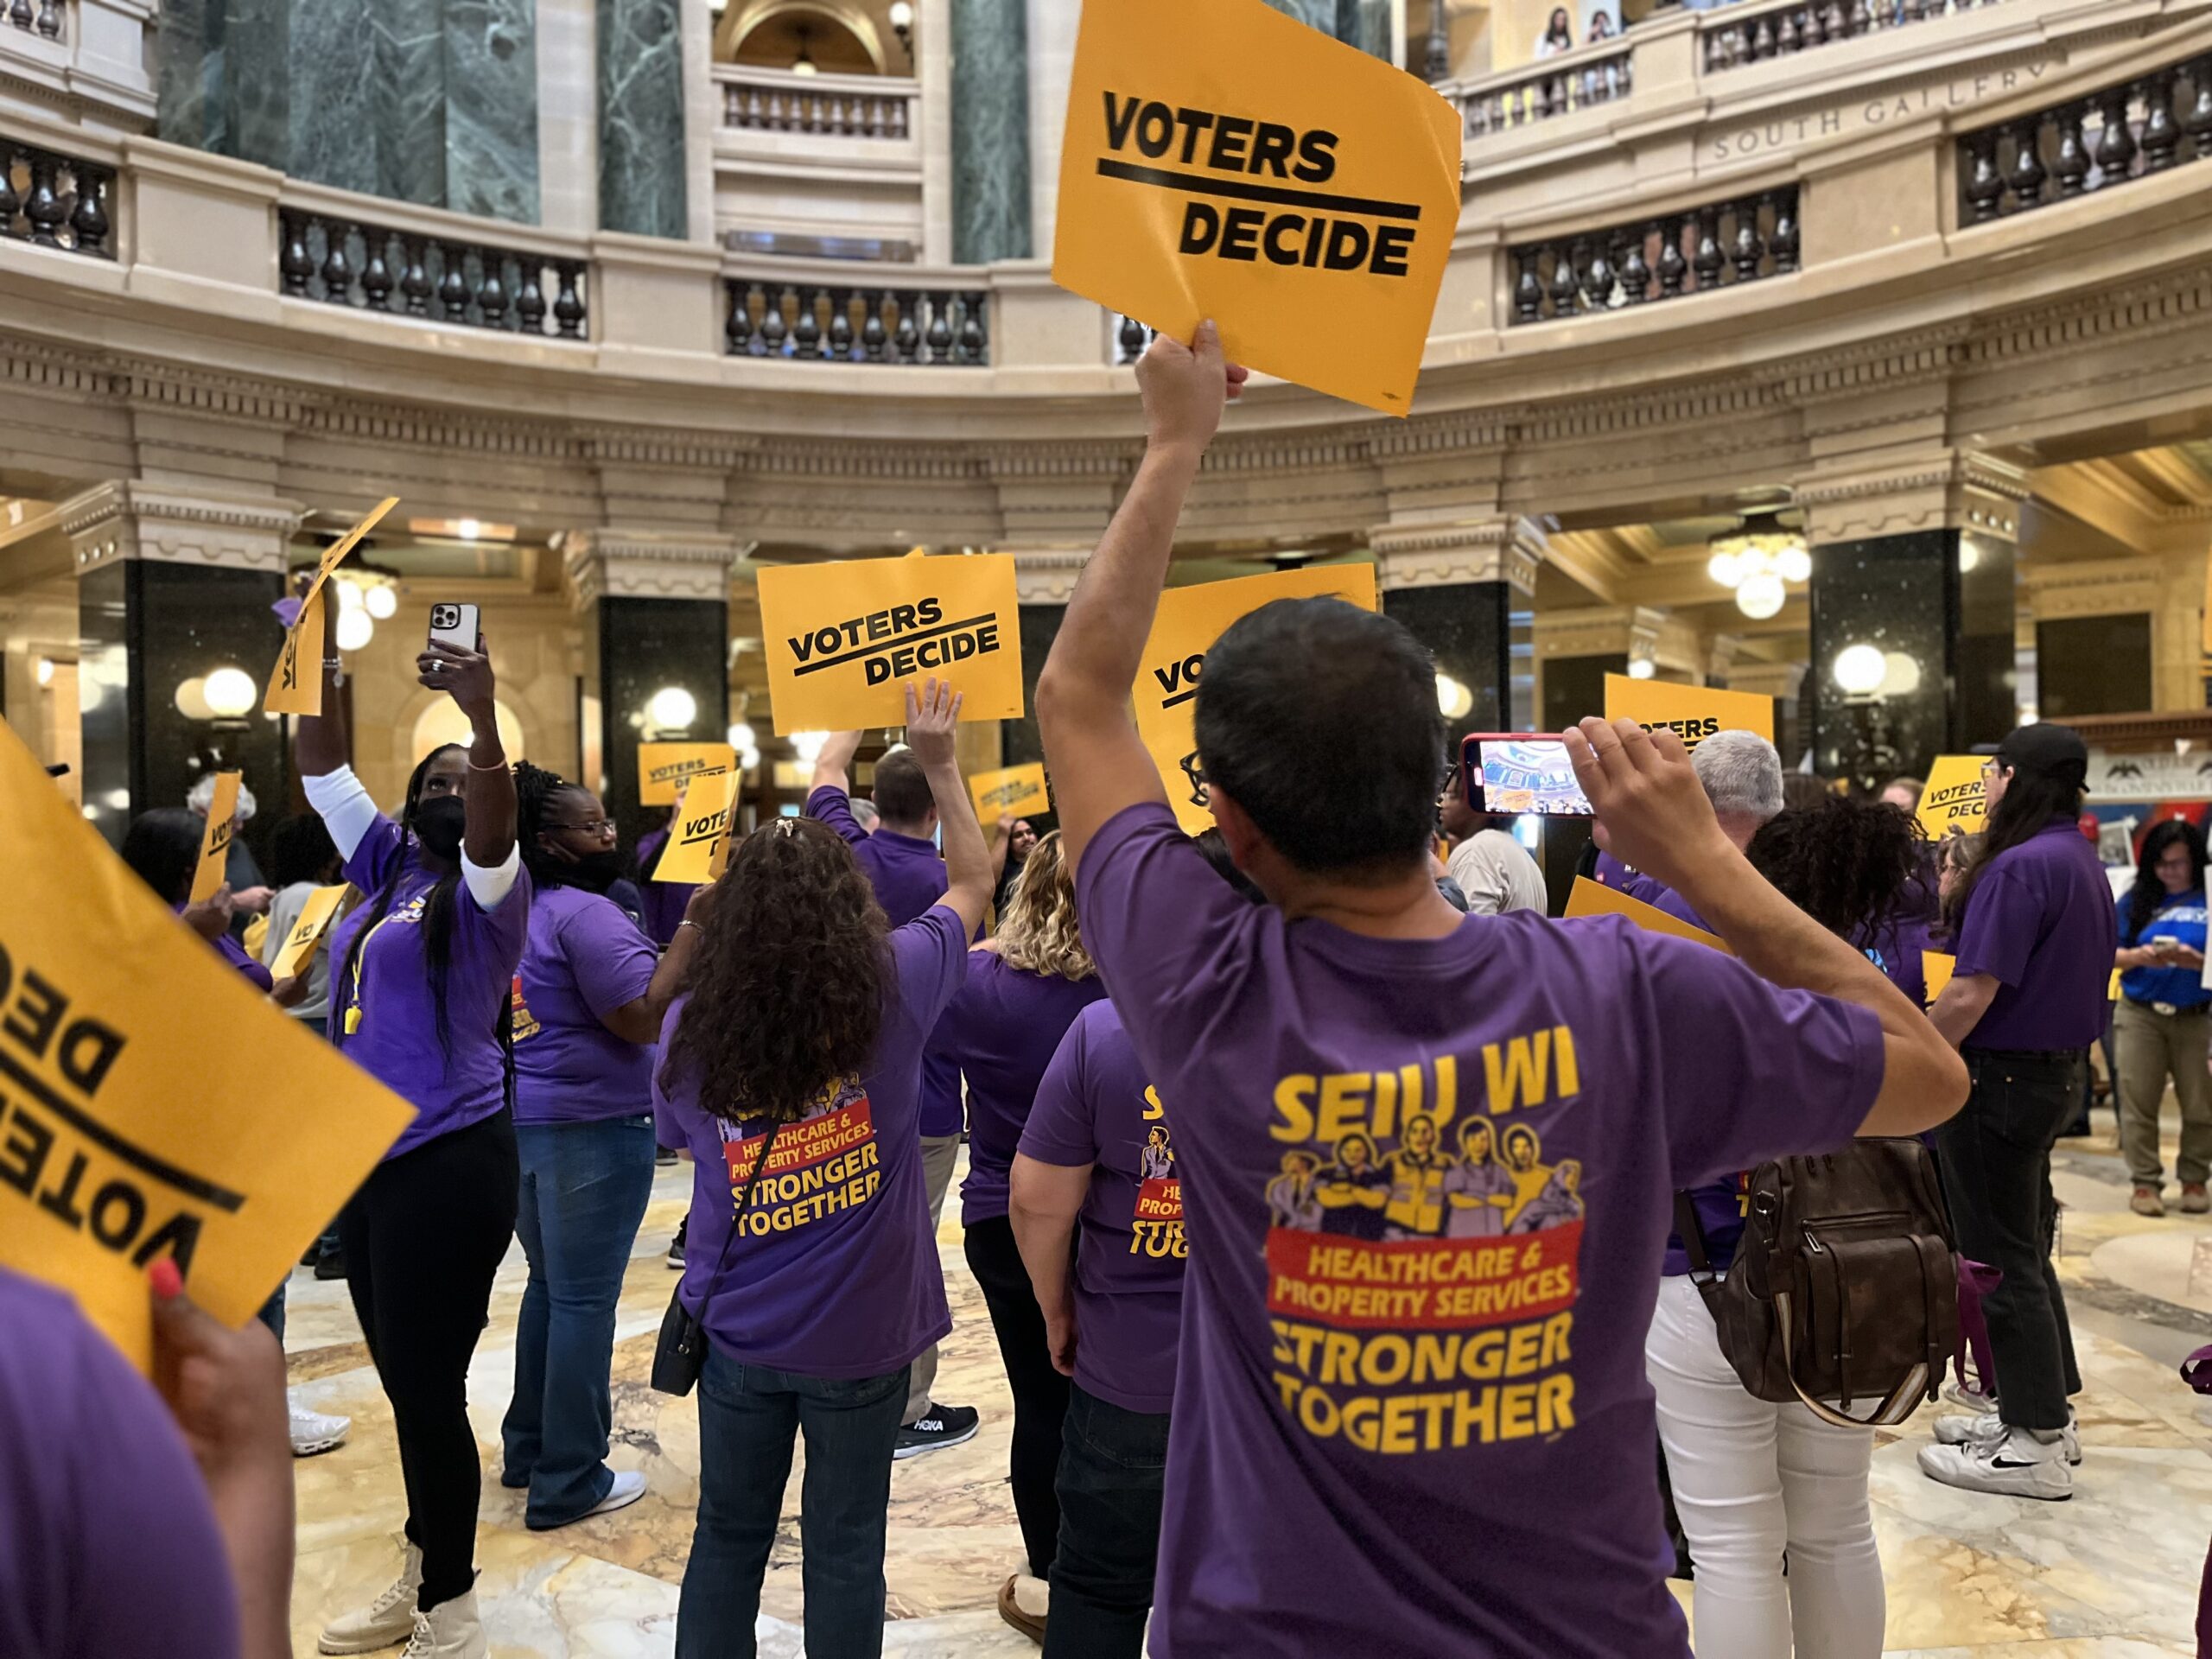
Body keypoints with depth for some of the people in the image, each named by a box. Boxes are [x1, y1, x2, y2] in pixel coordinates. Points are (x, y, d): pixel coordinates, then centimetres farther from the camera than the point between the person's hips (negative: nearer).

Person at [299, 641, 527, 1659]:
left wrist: (484, 715, -40)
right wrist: (319, 674, 5)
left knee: (428, 1387, 0)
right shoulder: (387, 865, 12)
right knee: (404, 1382, 17)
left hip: (447, 1163, -7)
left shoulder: (486, 884, -6)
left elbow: (493, 819, -28)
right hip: (365, 1159, 7)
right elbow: (324, 770, 15)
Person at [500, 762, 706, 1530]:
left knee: (549, 1284, 21)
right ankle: (569, 1481, 8)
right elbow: (643, 1018, -21)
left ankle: (528, 1448, 32)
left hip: (522, 1120, 9)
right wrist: (693, 927, -19)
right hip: (590, 1126, -9)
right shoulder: (586, 913, -17)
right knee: (584, 1297, 0)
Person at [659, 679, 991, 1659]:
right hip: (860, 1335, -2)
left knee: (728, 1539, 19)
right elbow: (972, 881, 1)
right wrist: (938, 762, 8)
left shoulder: (689, 1028, -10)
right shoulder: (893, 989, -16)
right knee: (844, 1546, 14)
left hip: (738, 1331, 2)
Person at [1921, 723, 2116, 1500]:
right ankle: (2046, 1410, 29)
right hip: (2056, 1071, 10)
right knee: (2026, 1249, 19)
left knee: (2001, 1260, 0)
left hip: (2000, 1079, -9)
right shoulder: (2083, 861, 10)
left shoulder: (2020, 866, -21)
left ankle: (2036, 1446, 9)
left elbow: (1971, 995, -24)